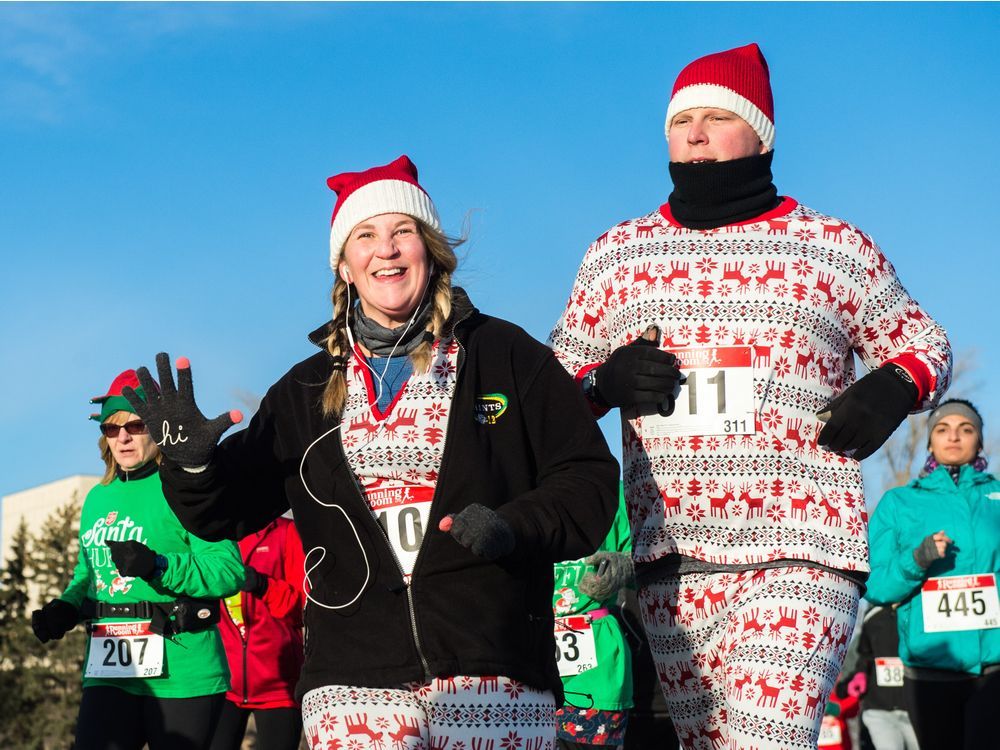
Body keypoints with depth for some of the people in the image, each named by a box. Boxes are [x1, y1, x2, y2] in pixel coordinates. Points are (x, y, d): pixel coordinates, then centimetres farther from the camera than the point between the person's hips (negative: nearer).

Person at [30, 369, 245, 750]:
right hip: (108, 672, 5)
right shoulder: (97, 498, 16)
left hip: (180, 674, -5)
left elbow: (229, 570, -15)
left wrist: (159, 567, -25)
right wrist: (65, 608, 6)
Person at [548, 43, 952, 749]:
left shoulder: (834, 247, 7)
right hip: (670, 560, 3)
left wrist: (895, 388, -6)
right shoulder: (615, 253, 14)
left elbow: (921, 342, 16)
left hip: (802, 551, -3)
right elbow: (557, 373, 19)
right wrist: (604, 382, -4)